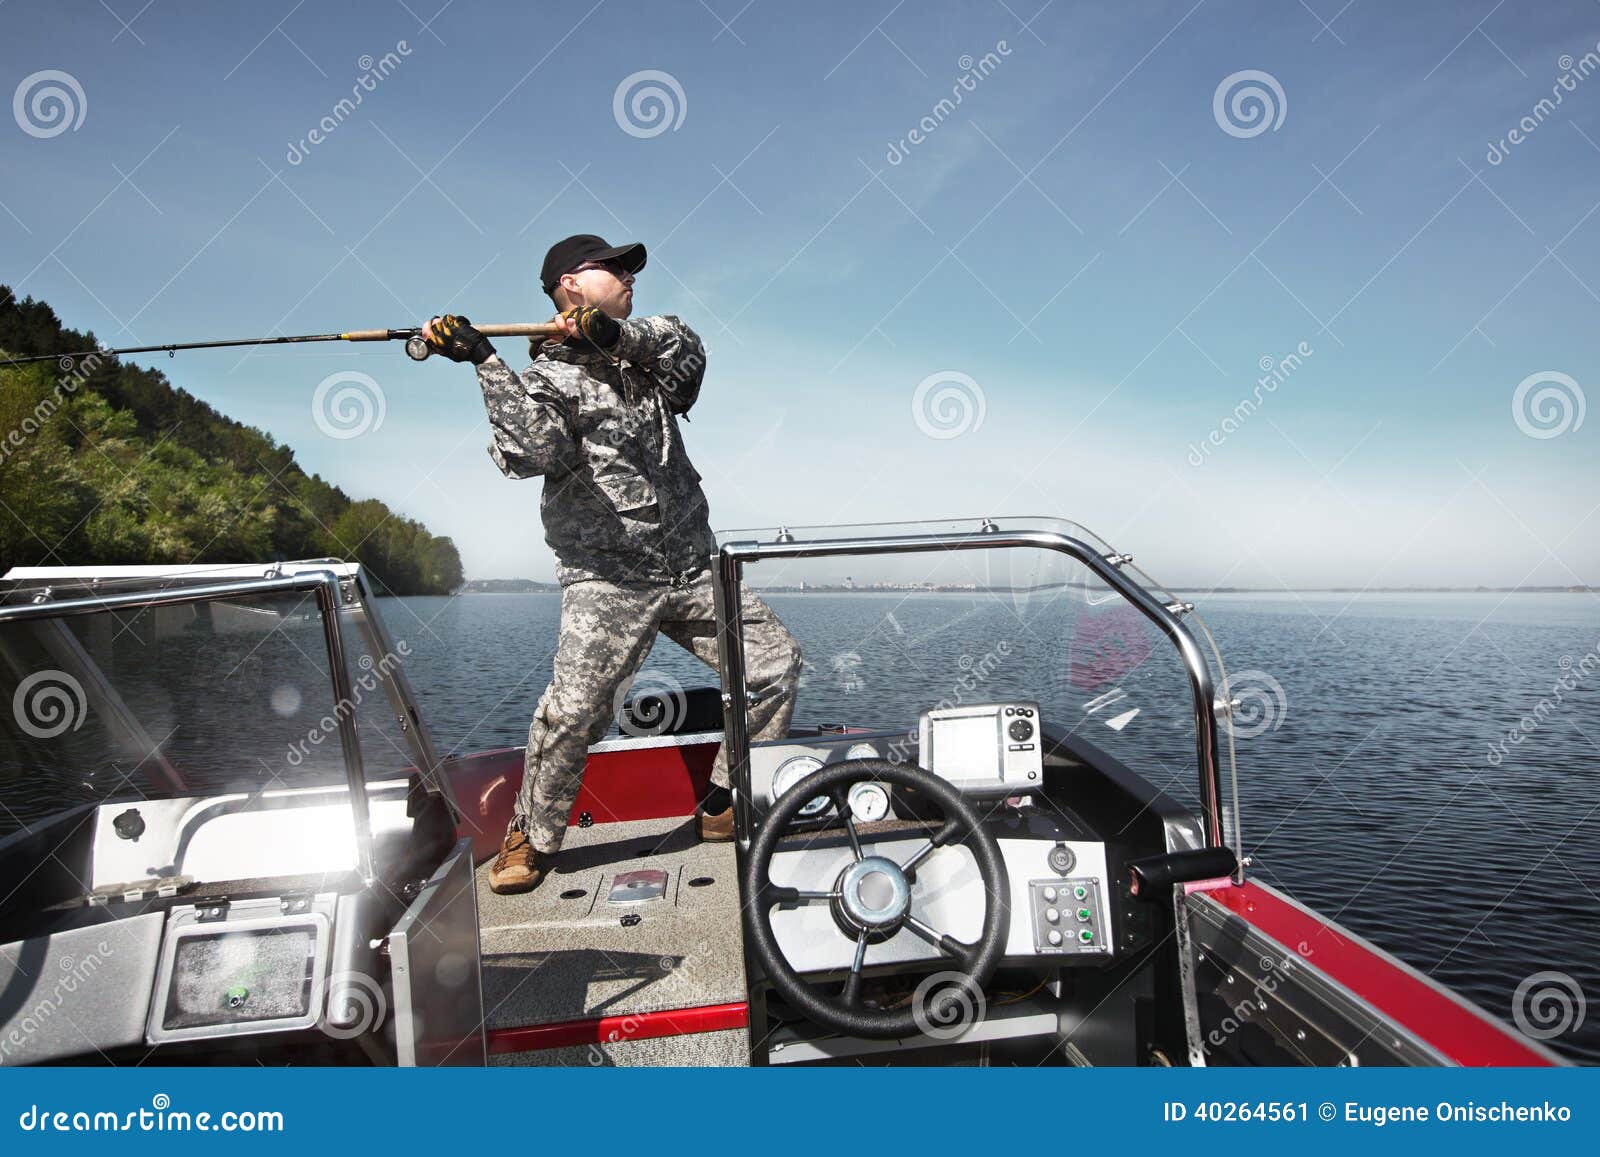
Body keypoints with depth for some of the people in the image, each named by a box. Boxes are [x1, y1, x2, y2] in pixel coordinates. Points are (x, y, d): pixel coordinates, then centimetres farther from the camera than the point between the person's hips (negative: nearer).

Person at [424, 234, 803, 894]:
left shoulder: (642, 353, 19)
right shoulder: (548, 375, 2)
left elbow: (686, 345, -4)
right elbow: (534, 452, -18)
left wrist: (618, 332, -20)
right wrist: (484, 361, -25)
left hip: (693, 568, 6)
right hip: (609, 580, -5)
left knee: (775, 664, 1)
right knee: (573, 710, -16)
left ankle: (727, 807, 15)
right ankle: (533, 838, 11)